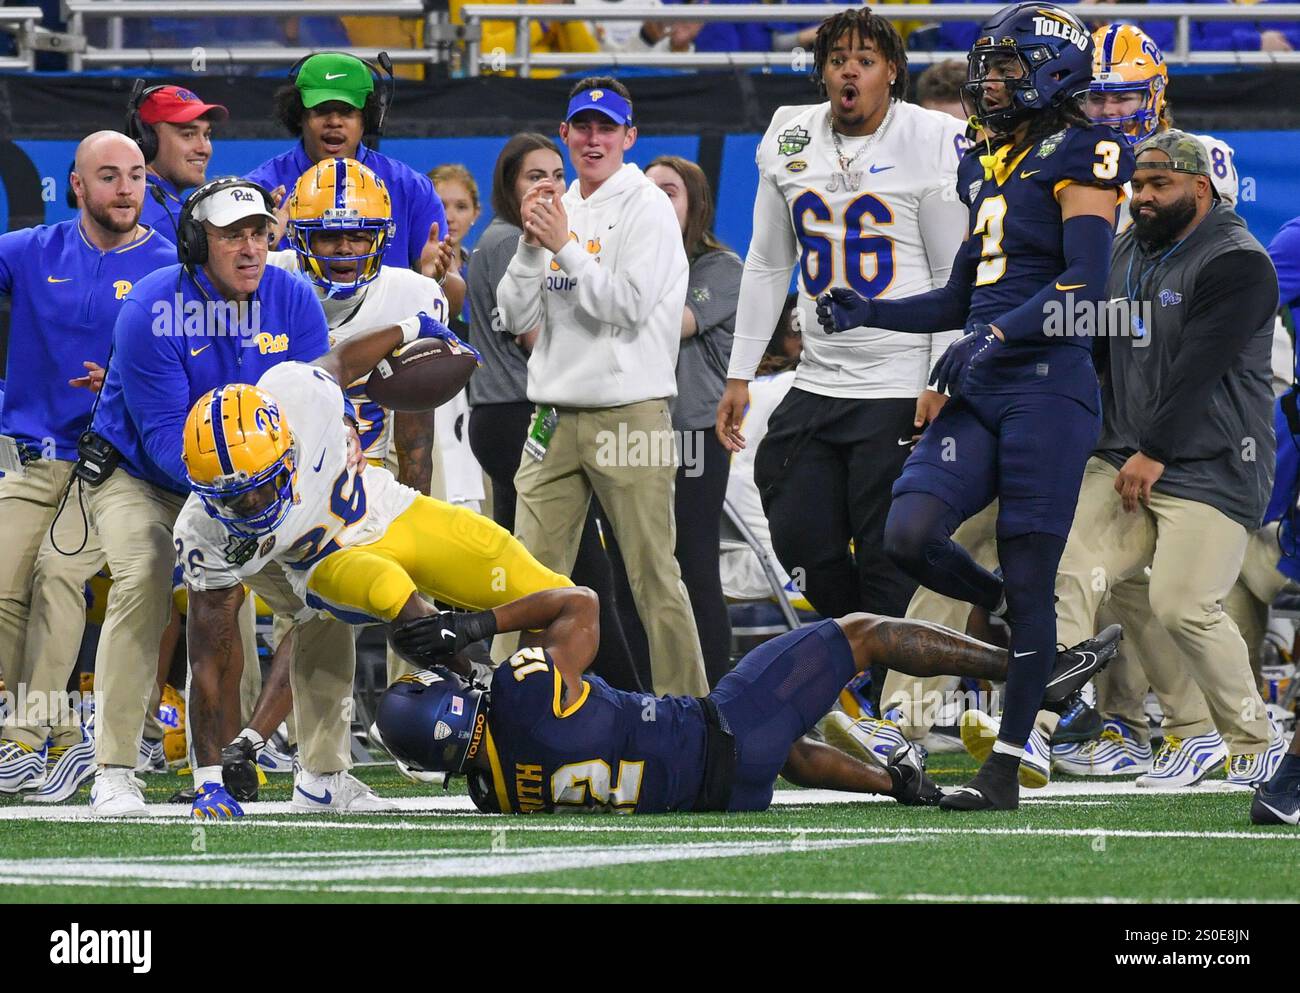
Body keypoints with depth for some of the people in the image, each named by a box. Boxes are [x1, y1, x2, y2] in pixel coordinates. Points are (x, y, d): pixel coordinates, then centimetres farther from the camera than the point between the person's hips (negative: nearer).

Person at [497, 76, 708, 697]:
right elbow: (516, 316, 11)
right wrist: (531, 243, -2)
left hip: (629, 413, -6)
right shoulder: (555, 211, 16)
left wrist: (563, 246, -11)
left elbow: (629, 306, -13)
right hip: (556, 418, 6)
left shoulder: (647, 208, -2)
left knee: (654, 575, -6)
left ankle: (684, 697, -2)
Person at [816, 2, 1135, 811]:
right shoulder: (986, 168, 18)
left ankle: (1006, 770, 3)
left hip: (1047, 388, -7)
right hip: (979, 394, 7)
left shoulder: (1079, 160, -6)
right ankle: (1011, 618, 18)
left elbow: (1085, 287, -16)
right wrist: (870, 312, 13)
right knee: (910, 536, -11)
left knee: (1028, 585, -3)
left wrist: (994, 340, -21)